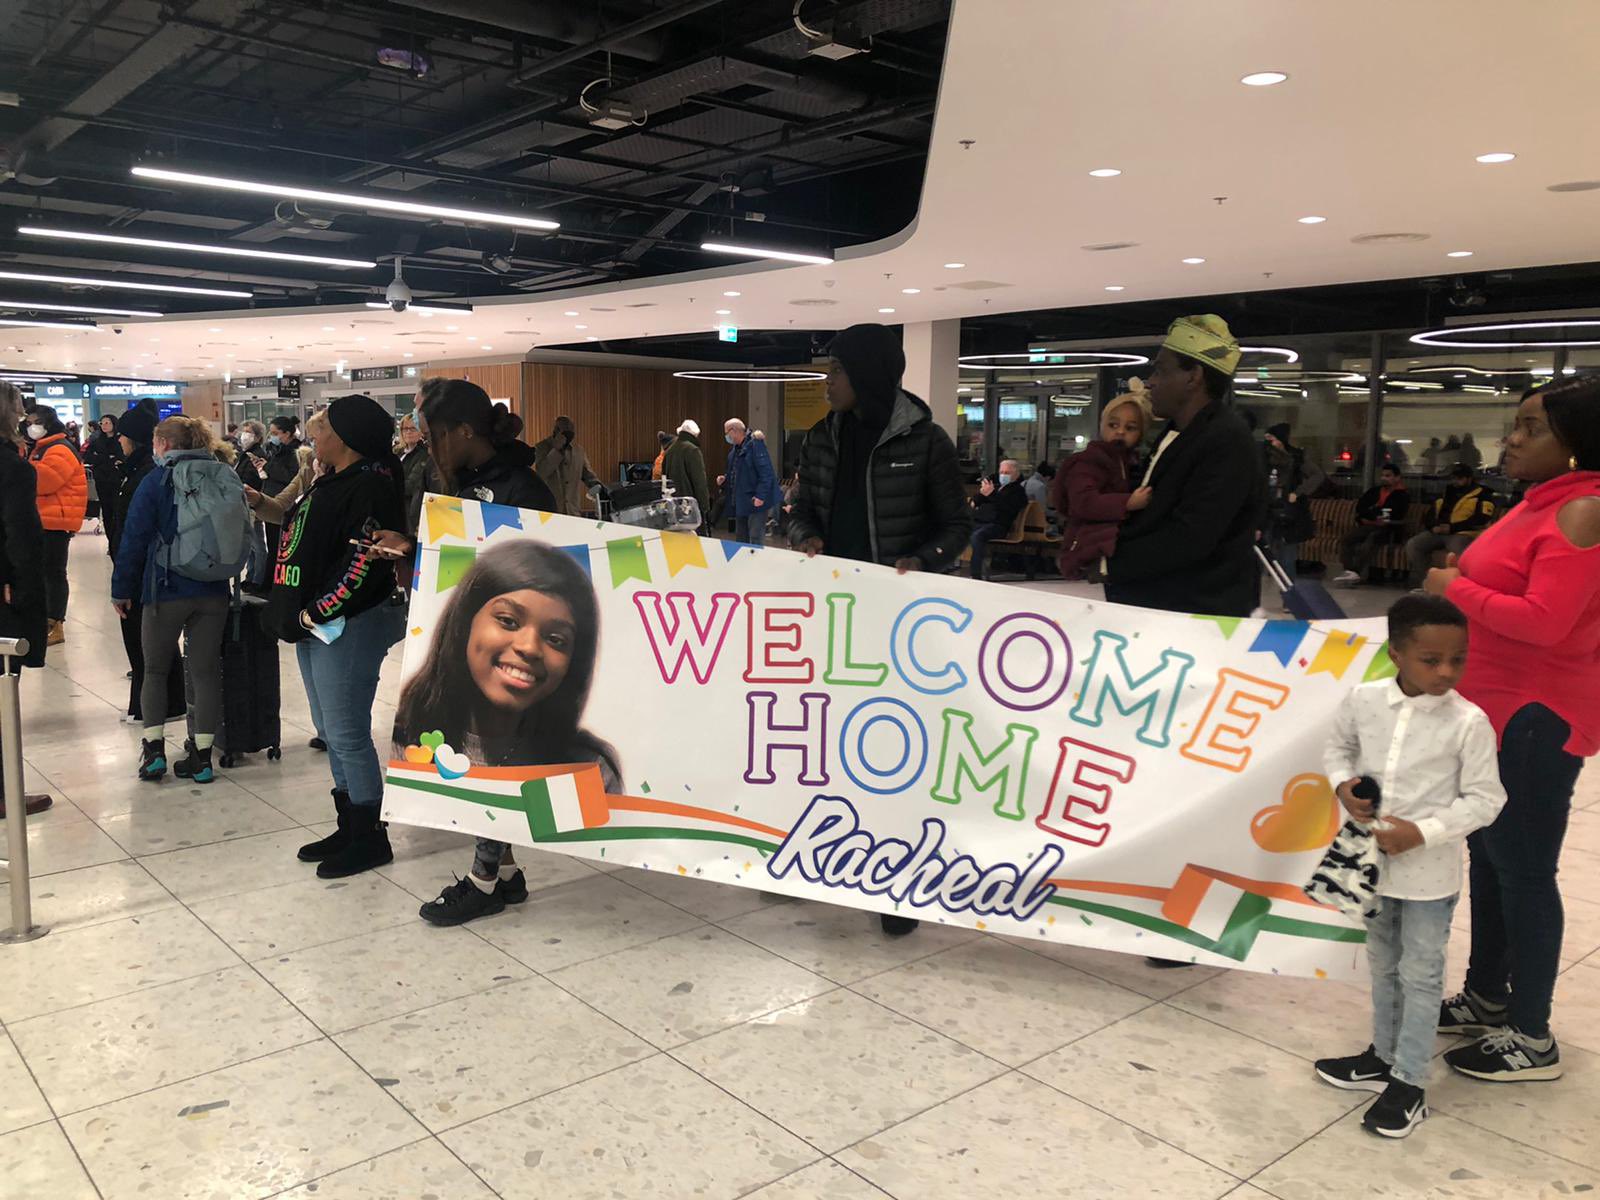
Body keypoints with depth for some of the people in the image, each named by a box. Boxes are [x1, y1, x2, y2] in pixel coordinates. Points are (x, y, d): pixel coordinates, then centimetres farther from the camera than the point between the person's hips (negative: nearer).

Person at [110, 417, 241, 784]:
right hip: (214, 591, 3)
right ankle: (202, 756, 7)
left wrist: (122, 588, 0)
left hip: (166, 589, -3)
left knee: (155, 670, 11)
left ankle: (153, 750, 4)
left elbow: (134, 538, -6)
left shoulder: (157, 480, -5)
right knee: (206, 671, 6)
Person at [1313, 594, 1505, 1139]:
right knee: (1382, 965, 21)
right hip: (1373, 861, 4)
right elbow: (1338, 746, 8)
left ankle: (1409, 1083, 23)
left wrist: (1421, 832, -22)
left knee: (1420, 975, 9)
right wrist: (1343, 784, -11)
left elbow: (1485, 799, -13)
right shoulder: (1363, 700, -9)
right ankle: (1383, 1056, 40)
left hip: (1429, 872, -4)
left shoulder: (1468, 722, -18)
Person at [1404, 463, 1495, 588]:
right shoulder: (1447, 492, 24)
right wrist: (1433, 526, -5)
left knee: (1455, 552, -39)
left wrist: (1452, 528, -13)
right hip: (1438, 532, 6)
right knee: (1413, 545, -18)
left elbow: (1481, 519, -10)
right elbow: (1431, 513, 20)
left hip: (1463, 534, -6)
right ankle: (1418, 585, -17)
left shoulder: (1481, 494, 5)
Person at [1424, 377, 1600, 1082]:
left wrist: (1456, 589, -15)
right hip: (1493, 705, 9)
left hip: (1536, 715, -9)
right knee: (1488, 855, 16)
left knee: (1523, 868, -1)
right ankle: (1487, 998, 30)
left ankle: (1532, 1038, 12)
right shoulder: (1541, 503, 13)